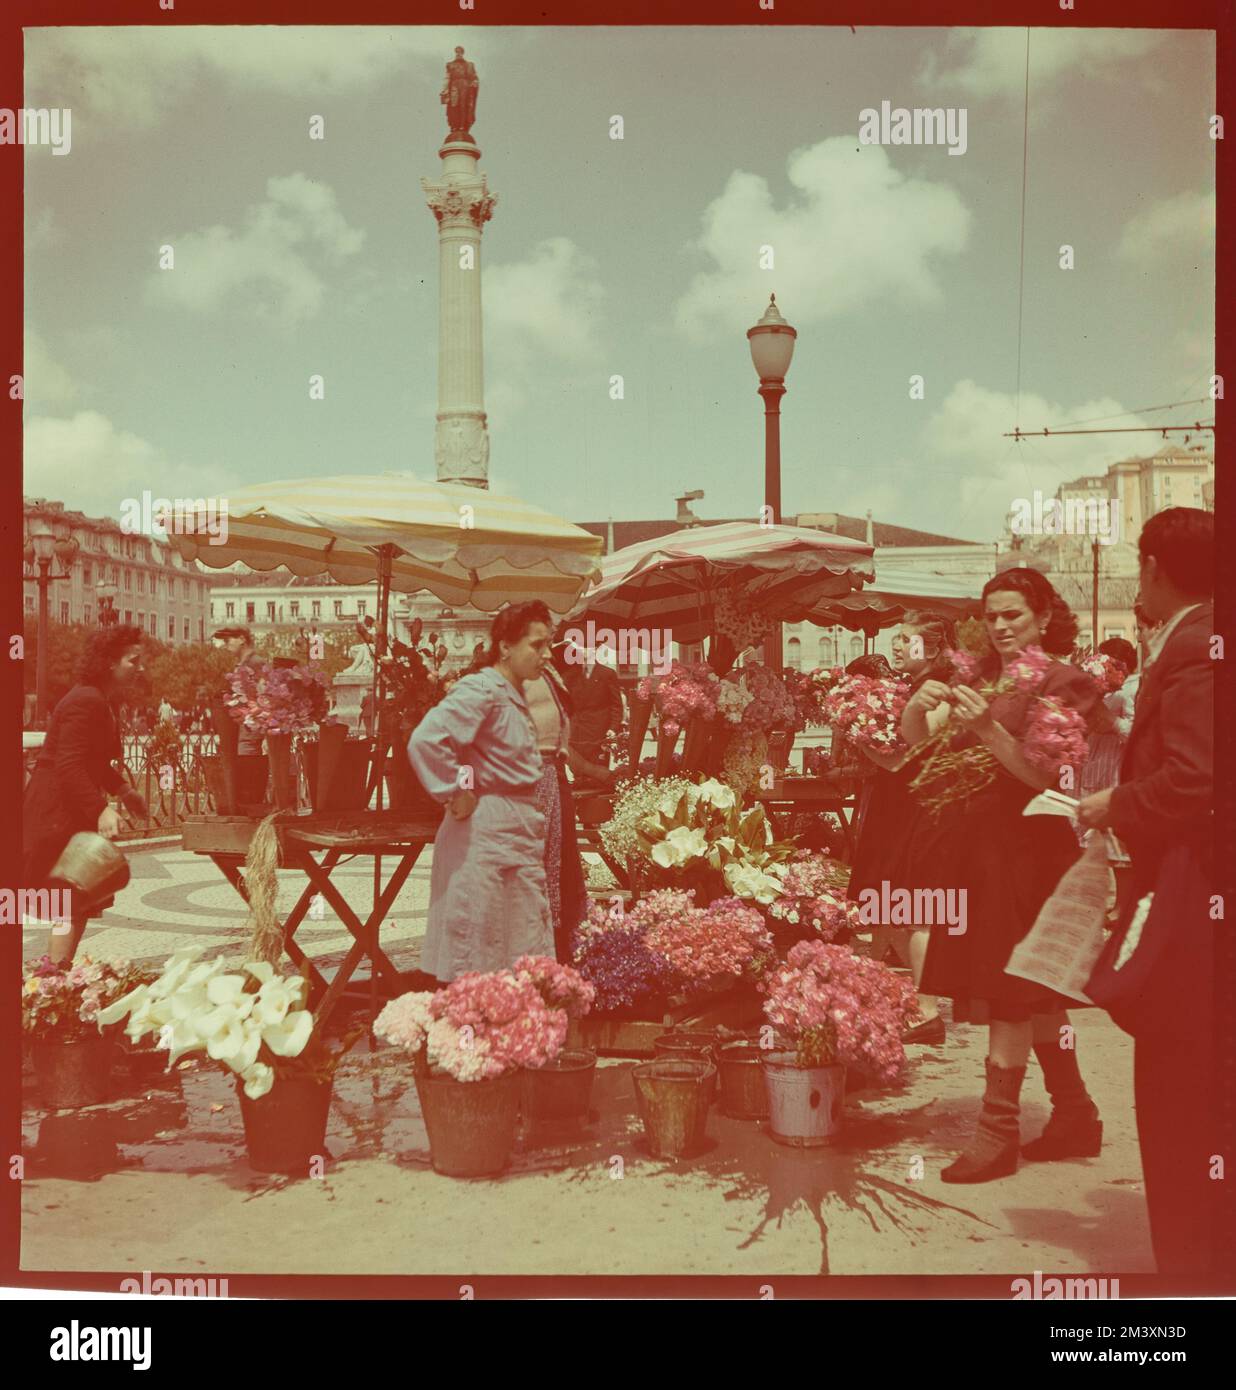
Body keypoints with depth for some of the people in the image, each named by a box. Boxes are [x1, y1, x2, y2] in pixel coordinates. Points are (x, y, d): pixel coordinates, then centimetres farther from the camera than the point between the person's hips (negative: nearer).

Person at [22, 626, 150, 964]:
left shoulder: (104, 701, 13)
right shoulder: (85, 702, -20)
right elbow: (69, 765, -28)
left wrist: (122, 789, 20)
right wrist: (101, 810, -34)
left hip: (74, 811, 11)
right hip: (57, 814, -11)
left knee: (81, 902, 14)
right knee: (74, 903, -9)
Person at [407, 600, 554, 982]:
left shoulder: (514, 696, 15)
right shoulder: (480, 690, -15)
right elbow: (426, 739, -29)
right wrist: (456, 793, -20)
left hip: (518, 836, 10)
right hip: (484, 837, -10)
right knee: (477, 967, -4)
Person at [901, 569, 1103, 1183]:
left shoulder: (1065, 682, -5)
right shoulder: (981, 677, 14)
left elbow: (1047, 775, -15)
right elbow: (915, 741, 5)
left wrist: (988, 728, -27)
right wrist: (918, 706, -17)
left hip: (1025, 849, -7)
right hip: (977, 846, 7)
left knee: (1007, 988, -7)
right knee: (1031, 992, 12)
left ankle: (998, 1130, -1)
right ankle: (1075, 1115, 23)